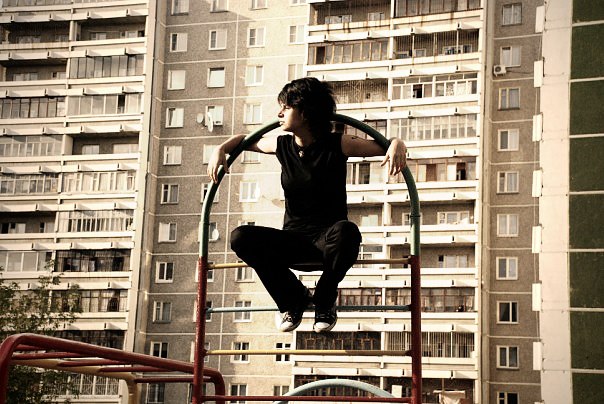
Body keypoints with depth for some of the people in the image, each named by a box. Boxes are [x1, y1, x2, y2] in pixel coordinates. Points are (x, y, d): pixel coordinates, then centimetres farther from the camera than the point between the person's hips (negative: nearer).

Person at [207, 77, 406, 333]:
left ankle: (324, 302, -9)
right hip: (293, 240, 3)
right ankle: (294, 299, -1)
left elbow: (390, 144, -6)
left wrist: (397, 146, -29)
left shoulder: (337, 145, -7)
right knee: (241, 238, -24)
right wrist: (220, 150, 4)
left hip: (327, 239, -3)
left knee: (345, 231, -40)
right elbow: (243, 140, 22)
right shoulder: (282, 146, 3)